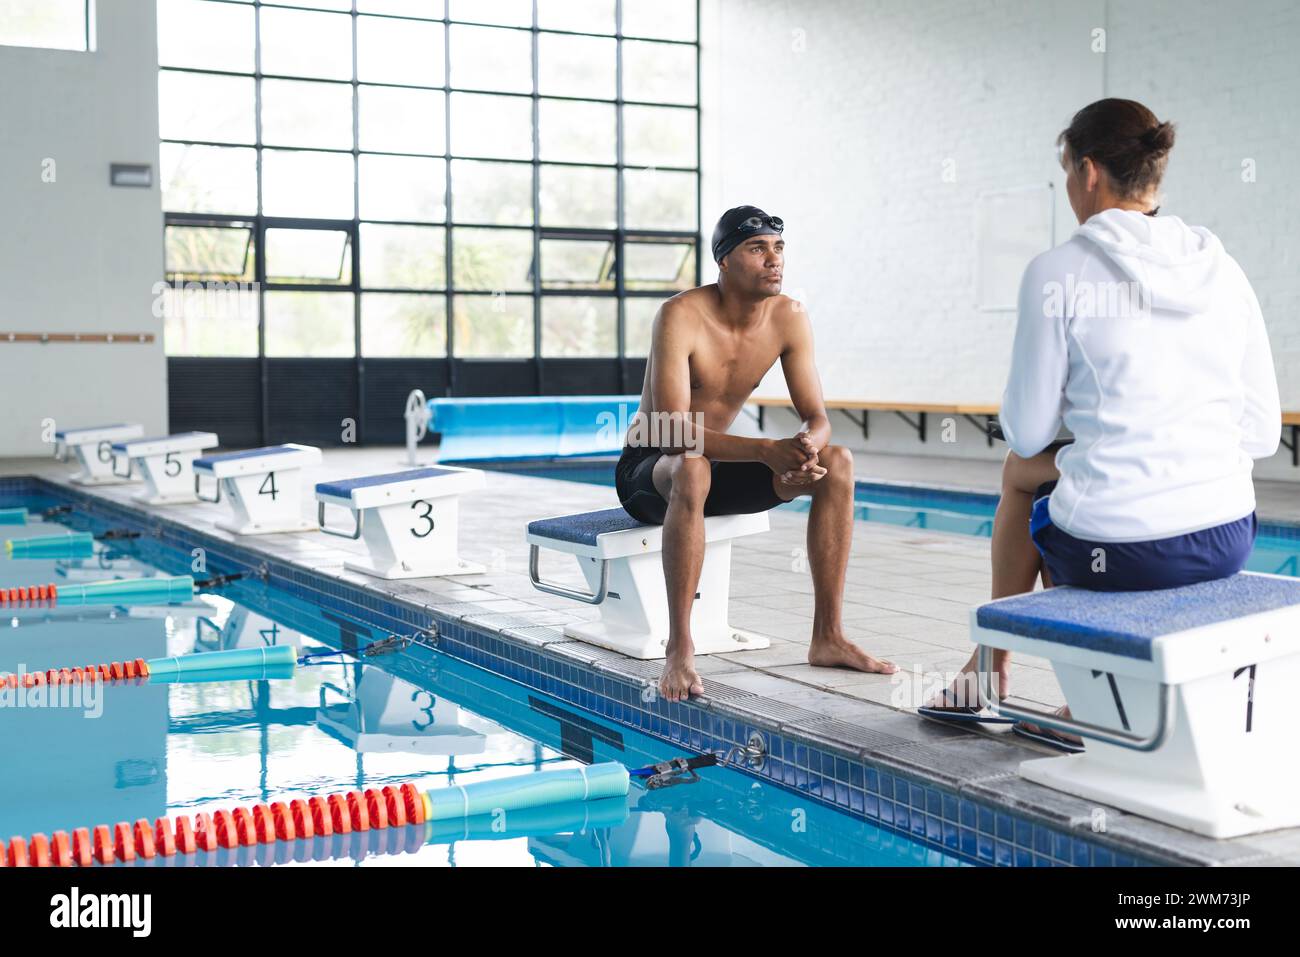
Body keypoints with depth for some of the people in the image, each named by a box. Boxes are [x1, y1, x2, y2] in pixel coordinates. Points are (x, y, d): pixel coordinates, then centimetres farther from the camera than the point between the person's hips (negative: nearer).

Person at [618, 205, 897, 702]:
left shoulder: (789, 318, -6)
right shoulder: (681, 316, -24)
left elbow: (817, 418, -6)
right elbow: (674, 430, -33)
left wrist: (809, 447, -32)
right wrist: (767, 451, -43)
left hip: (717, 460, 6)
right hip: (646, 469, -6)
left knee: (837, 462, -14)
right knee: (692, 469, -41)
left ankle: (827, 636, -11)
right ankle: (679, 651, -36)